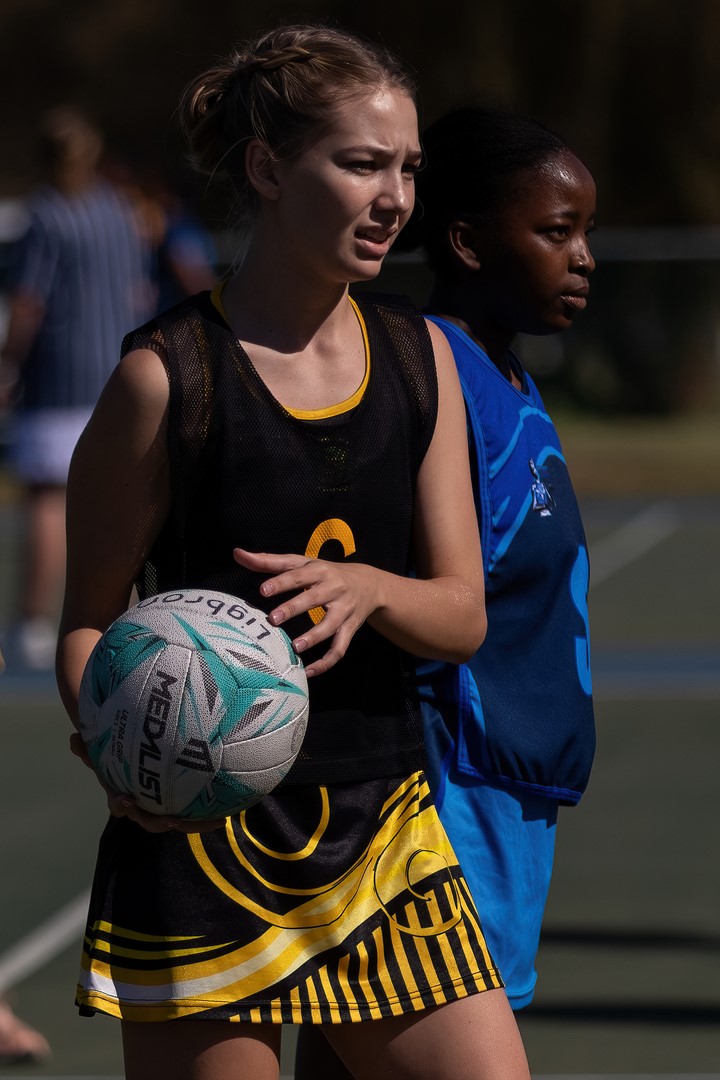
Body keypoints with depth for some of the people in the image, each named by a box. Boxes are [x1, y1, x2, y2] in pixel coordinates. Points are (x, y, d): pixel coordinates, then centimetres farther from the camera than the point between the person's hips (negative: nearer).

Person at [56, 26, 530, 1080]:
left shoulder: (420, 360, 6)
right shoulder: (169, 376, -9)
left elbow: (462, 615, 6)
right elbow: (87, 620, -4)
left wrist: (366, 588, -16)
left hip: (383, 829, 5)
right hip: (201, 843, -5)